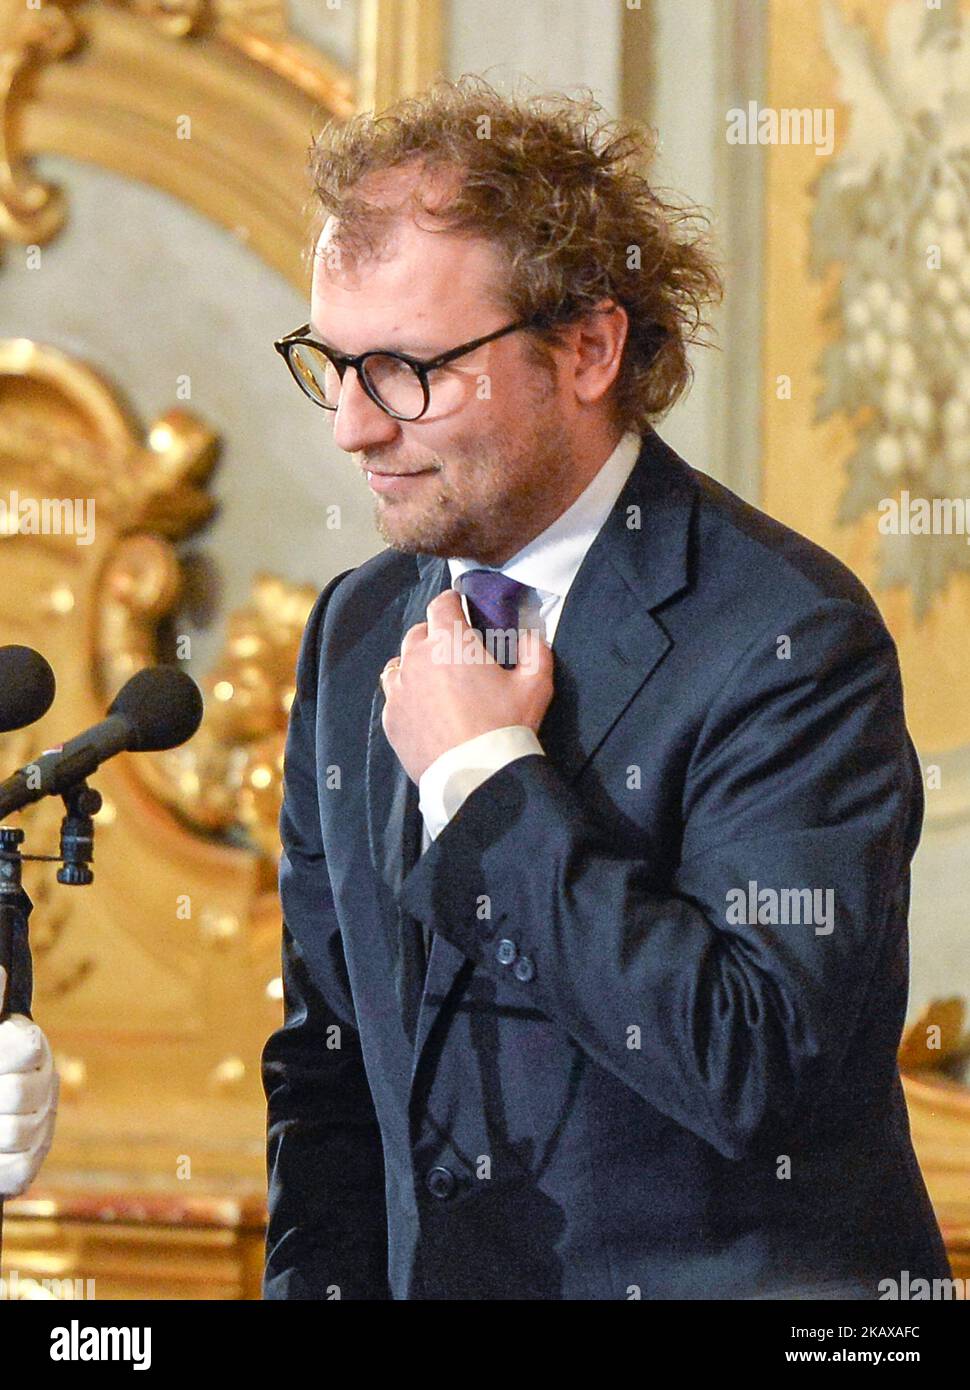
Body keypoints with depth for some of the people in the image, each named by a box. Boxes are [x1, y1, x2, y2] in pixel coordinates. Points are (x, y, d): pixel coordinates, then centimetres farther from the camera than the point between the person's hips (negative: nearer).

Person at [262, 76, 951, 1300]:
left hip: (713, 1277, -6)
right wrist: (317, 1287, 1)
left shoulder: (789, 638, -9)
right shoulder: (354, 633, 11)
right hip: (431, 1270, 6)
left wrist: (488, 782, -15)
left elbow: (757, 1060, -19)